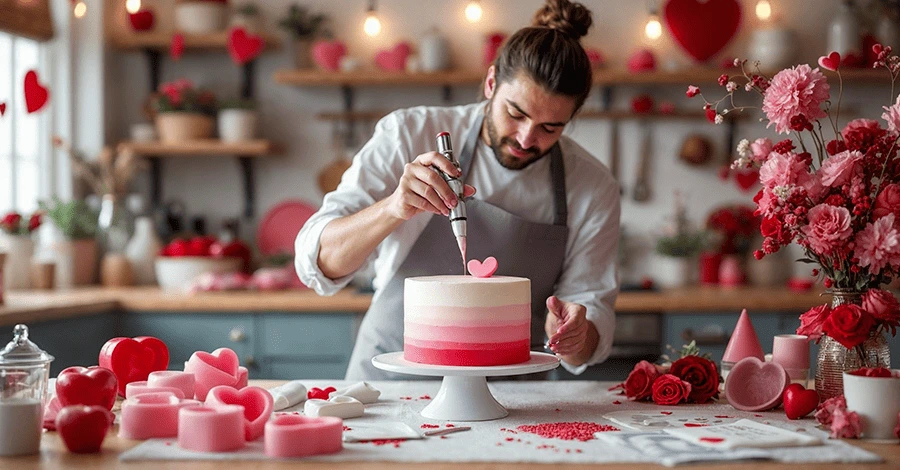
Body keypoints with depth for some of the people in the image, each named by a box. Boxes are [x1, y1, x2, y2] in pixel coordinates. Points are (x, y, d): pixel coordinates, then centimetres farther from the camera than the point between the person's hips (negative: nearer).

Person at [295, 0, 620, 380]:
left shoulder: (594, 189, -1)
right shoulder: (409, 136, -6)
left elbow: (593, 313, 3)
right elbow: (315, 264, -10)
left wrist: (574, 338, -20)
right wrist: (393, 208, -27)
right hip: (388, 379, -3)